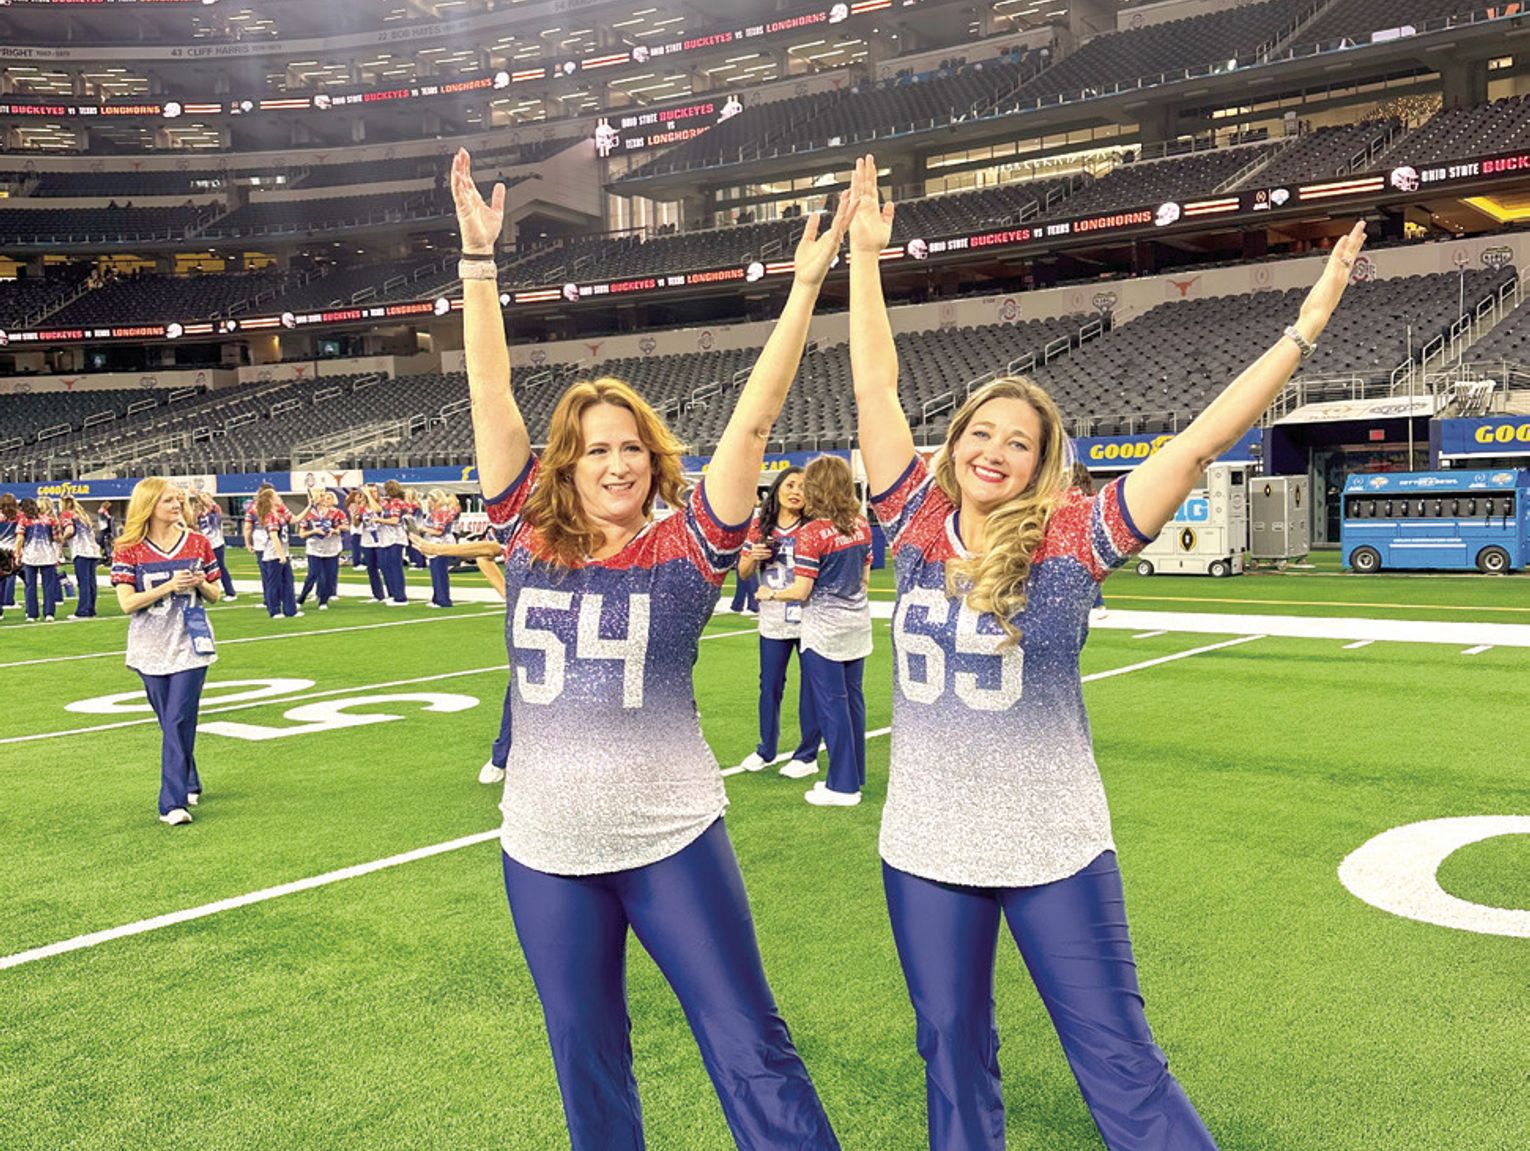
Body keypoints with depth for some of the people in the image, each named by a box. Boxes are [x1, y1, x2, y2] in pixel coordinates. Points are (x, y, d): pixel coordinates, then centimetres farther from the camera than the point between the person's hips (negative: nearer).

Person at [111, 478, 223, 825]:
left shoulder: (197, 542, 2)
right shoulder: (128, 549, -2)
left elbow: (214, 596, 10)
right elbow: (126, 603, -9)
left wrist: (201, 584, -12)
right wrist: (169, 586, -19)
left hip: (190, 644, 0)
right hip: (151, 648, 1)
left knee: (178, 722, -8)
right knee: (171, 723, 10)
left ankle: (173, 803, -7)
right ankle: (189, 784, 30)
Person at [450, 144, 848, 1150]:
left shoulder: (685, 550, -6)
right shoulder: (530, 541, -1)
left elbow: (754, 420, -13)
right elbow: (492, 397, -3)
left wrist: (808, 286, -17)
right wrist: (479, 255, -5)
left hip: (673, 841, -2)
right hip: (545, 851, 3)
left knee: (753, 1054, 2)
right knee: (587, 1064, 18)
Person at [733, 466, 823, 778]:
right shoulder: (760, 527, 5)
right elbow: (743, 572, 11)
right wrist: (753, 556, -9)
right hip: (773, 621, 3)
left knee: (811, 685, 4)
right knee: (769, 685, 13)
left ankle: (808, 755, 16)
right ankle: (766, 749, 30)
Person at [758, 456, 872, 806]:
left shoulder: (812, 533, -17)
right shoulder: (861, 525, 3)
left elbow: (800, 591, -16)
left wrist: (769, 594, 1)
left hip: (825, 627, -7)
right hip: (857, 622, 7)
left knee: (831, 704, 0)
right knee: (853, 699, 13)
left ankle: (843, 786, 6)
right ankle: (855, 776, 22)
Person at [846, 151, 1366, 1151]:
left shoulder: (1073, 539, -9)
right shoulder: (919, 525, -3)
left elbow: (1201, 443, -12)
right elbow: (877, 386, -1)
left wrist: (1306, 326, -14)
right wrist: (864, 257, 2)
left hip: (1056, 849, -2)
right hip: (925, 847, 3)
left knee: (1122, 1067, 7)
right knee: (952, 1056, 18)